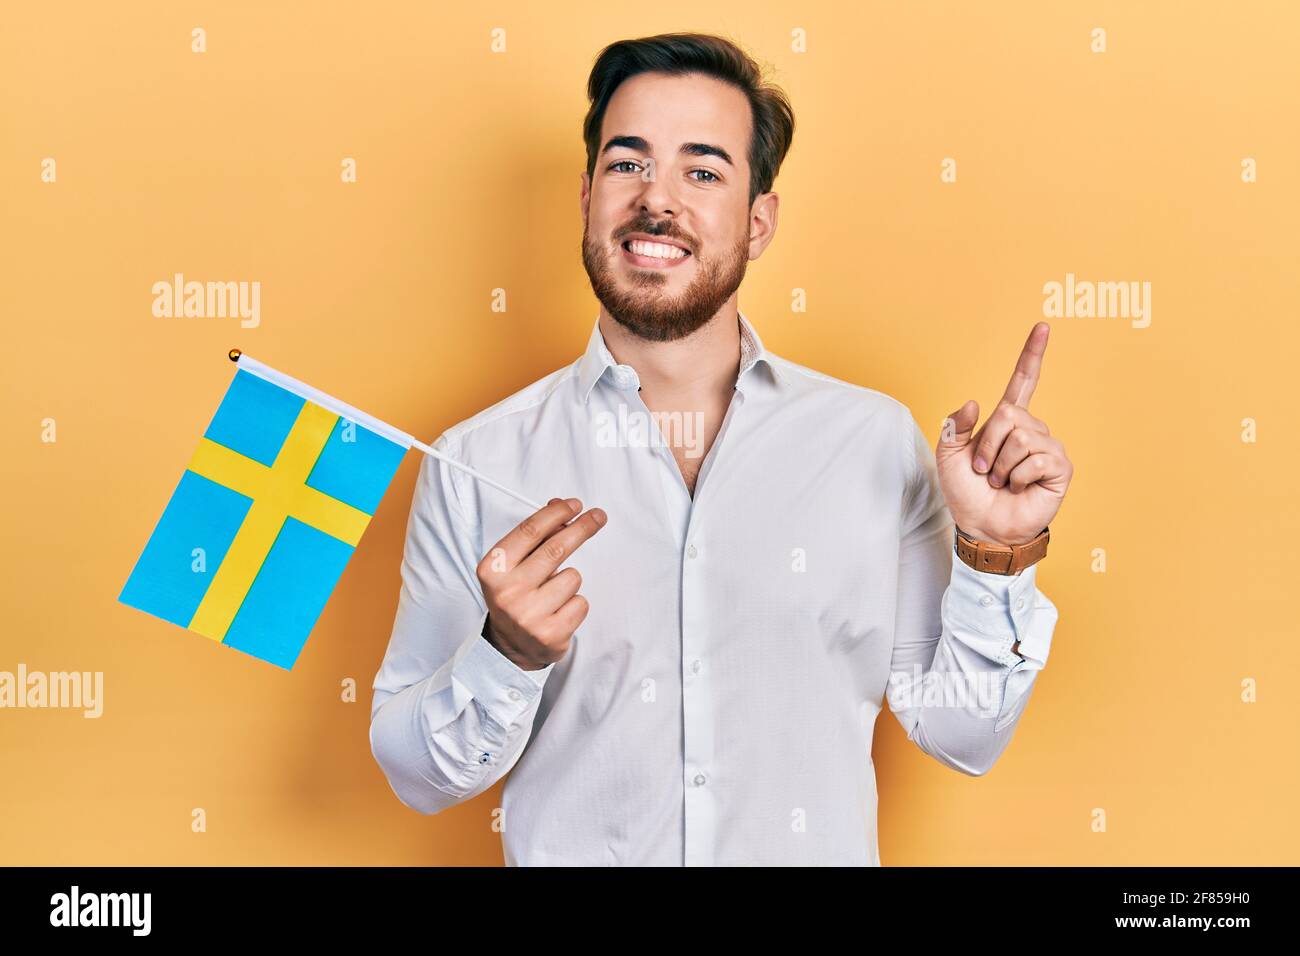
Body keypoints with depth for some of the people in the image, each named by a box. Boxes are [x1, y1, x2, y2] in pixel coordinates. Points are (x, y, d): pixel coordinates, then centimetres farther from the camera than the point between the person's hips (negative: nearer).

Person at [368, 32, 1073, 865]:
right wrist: (507, 657, -22)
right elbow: (417, 774, -6)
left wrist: (996, 555, -14)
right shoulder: (477, 463, -9)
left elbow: (959, 735, -1)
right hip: (568, 853, 0)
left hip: (823, 851, 0)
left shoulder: (876, 441, -6)